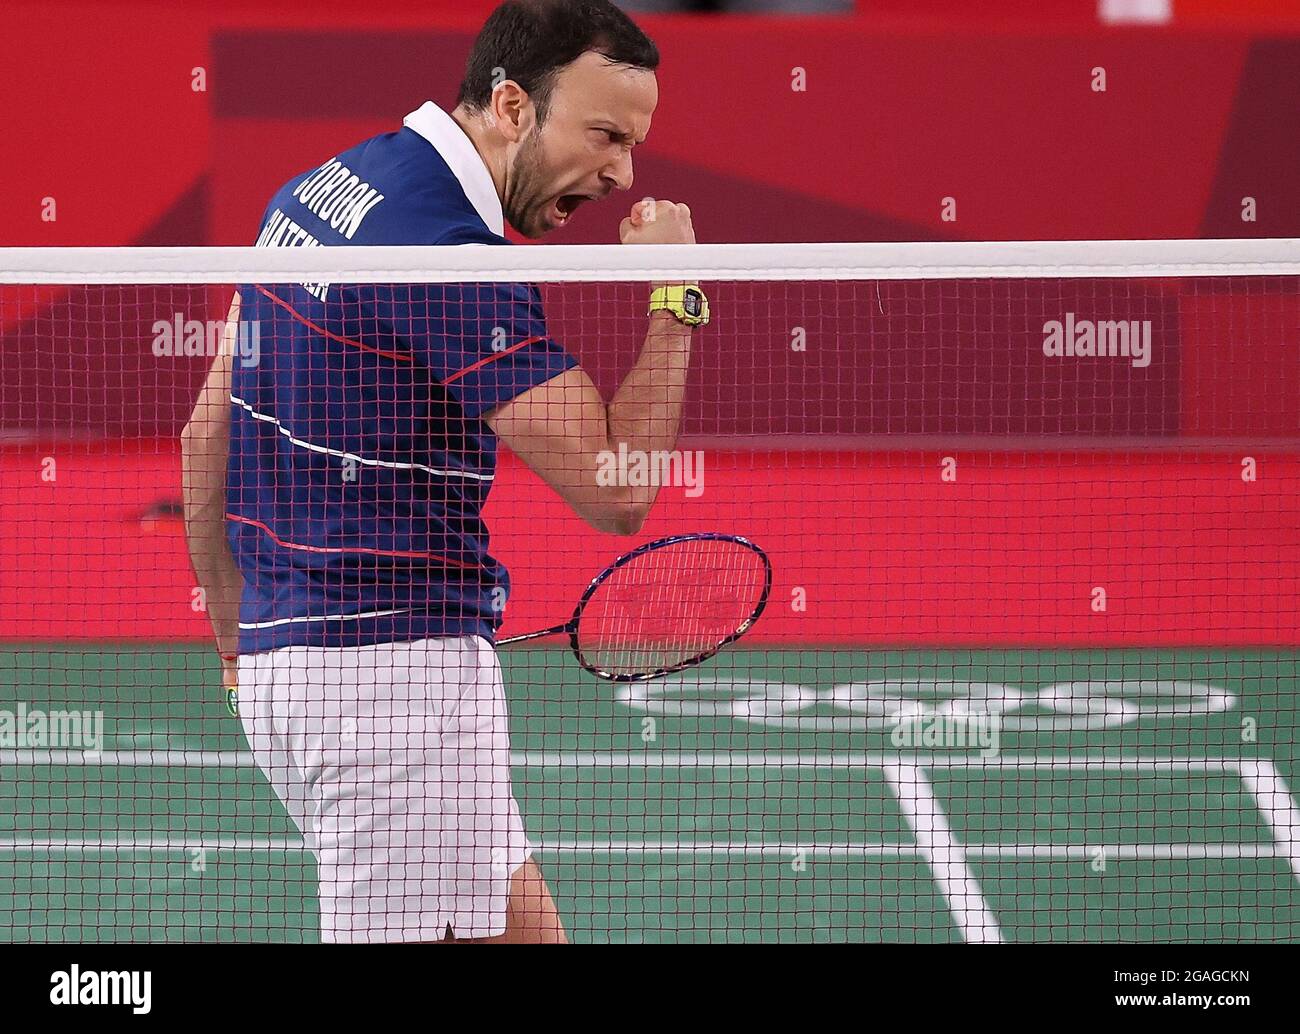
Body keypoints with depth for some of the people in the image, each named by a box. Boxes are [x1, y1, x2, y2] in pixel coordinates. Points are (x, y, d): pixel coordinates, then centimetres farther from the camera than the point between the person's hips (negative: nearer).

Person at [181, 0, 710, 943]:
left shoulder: (318, 193, 12)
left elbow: (209, 432, 18)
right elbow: (618, 489, -18)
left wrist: (238, 636, 25)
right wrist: (674, 298, -8)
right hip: (395, 663, -10)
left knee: (523, 928, 14)